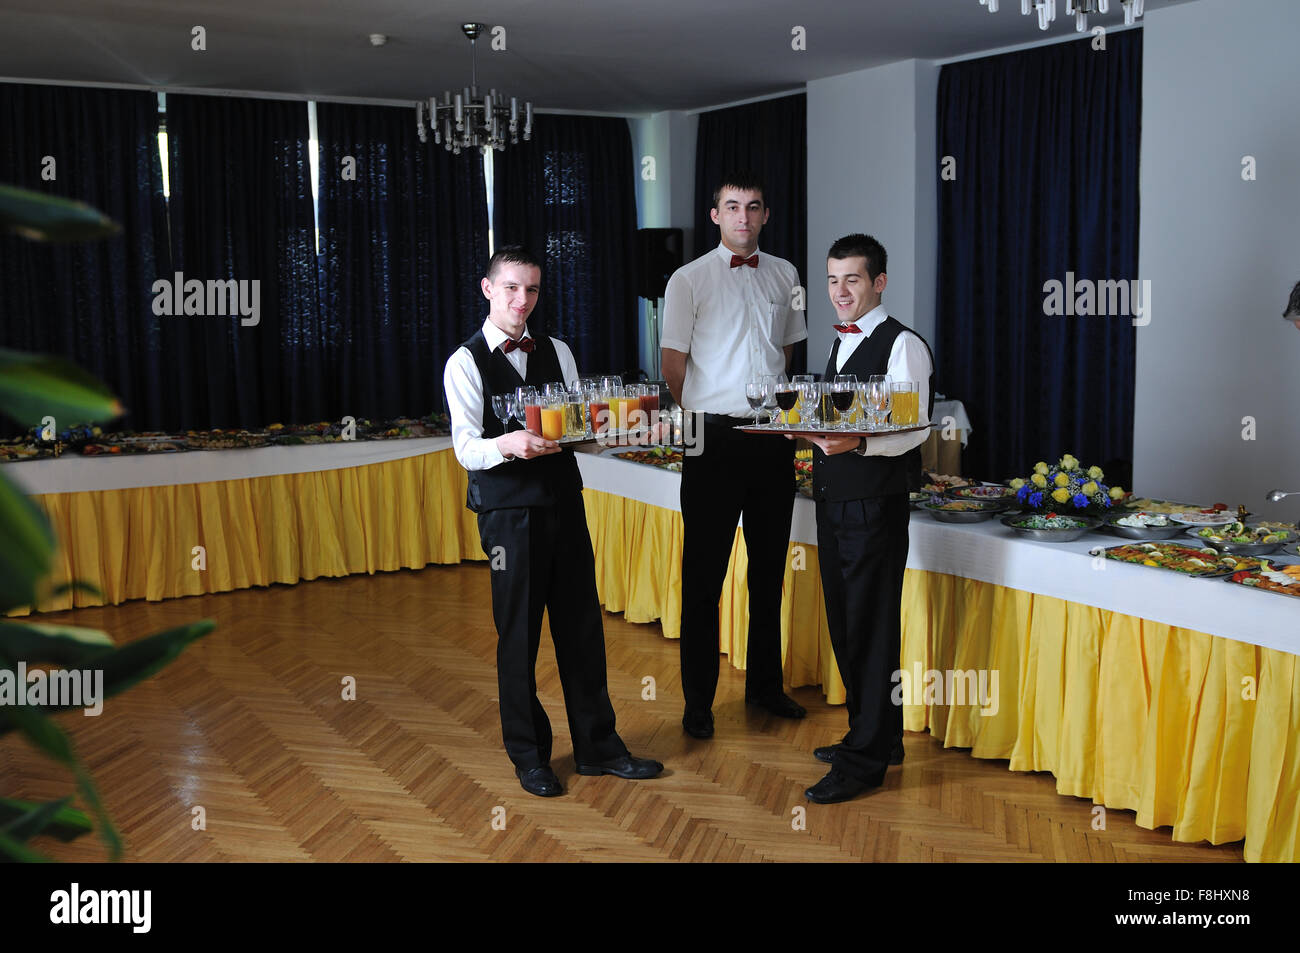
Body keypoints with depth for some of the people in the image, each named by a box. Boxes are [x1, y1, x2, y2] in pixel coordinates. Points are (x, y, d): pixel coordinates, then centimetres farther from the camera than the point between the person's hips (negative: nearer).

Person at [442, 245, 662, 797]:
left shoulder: (556, 352, 12)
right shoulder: (466, 362, -4)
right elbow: (466, 449, -13)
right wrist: (509, 444, -32)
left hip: (565, 503, 5)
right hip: (509, 512, -5)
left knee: (582, 626, 11)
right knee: (518, 634, 4)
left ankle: (597, 746, 25)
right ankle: (528, 756, 21)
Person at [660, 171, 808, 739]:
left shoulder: (784, 276, 10)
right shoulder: (689, 280, -3)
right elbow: (674, 368, -2)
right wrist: (704, 423, -2)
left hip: (773, 437, 5)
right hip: (715, 438, -4)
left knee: (769, 567, 13)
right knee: (705, 574, 1)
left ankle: (764, 683, 28)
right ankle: (698, 701, 12)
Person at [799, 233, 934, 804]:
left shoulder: (903, 345, -9)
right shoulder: (840, 344, 17)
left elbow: (915, 429, -19)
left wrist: (855, 442, -34)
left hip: (874, 506, -9)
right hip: (832, 500, 9)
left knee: (871, 629, -3)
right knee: (844, 624, 15)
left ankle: (864, 761, 6)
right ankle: (877, 735, 30)